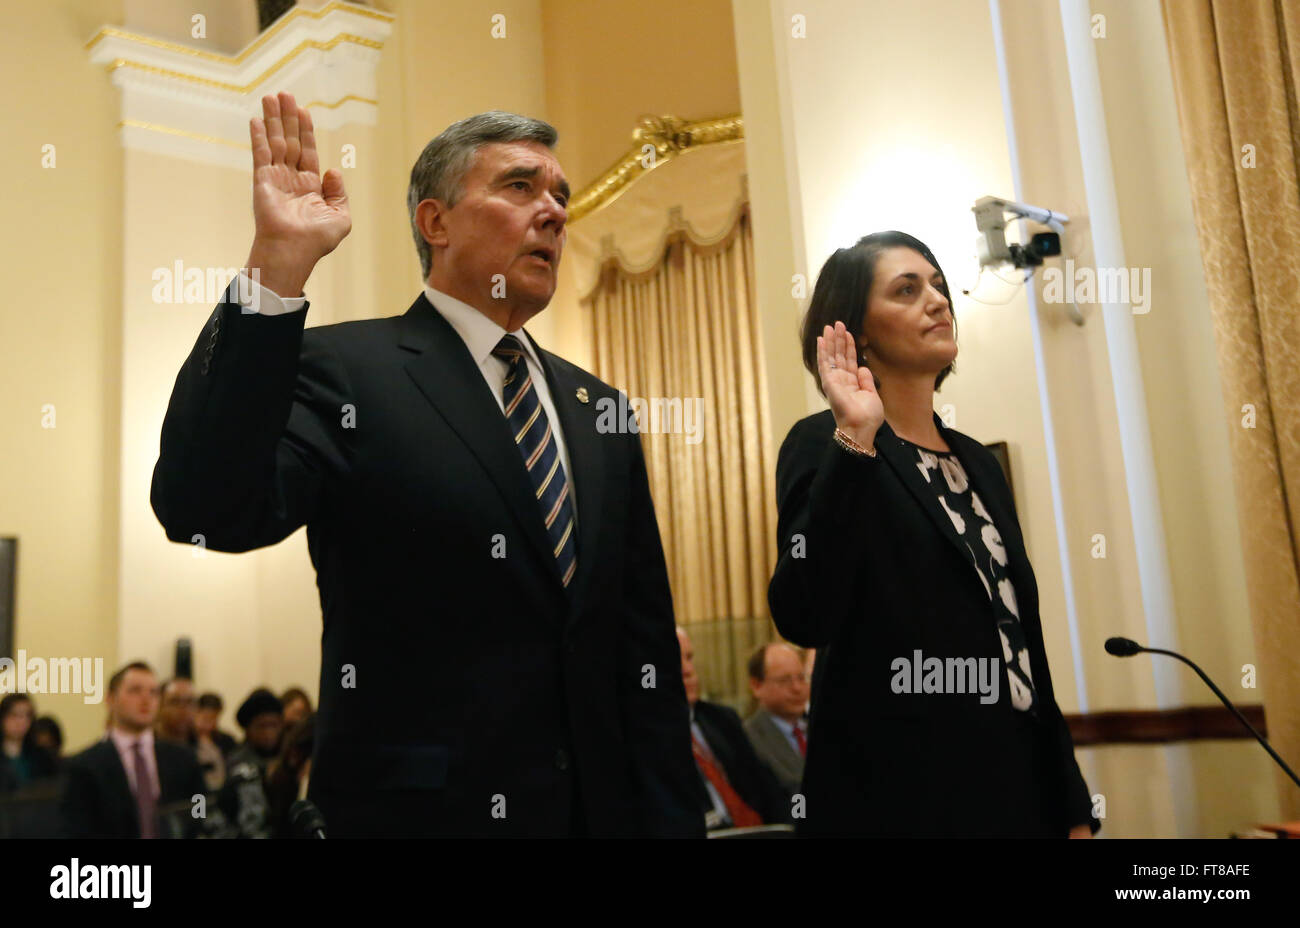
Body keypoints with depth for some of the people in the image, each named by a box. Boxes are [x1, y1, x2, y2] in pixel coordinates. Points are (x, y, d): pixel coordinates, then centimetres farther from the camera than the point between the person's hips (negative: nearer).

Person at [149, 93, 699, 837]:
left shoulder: (597, 410, 9)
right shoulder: (342, 371, -8)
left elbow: (644, 637, 9)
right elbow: (206, 511, -25)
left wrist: (669, 815, 5)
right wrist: (278, 264, -29)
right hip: (420, 808, -5)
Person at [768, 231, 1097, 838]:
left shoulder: (978, 463, 12)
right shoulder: (824, 444, -8)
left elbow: (1024, 639, 13)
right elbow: (804, 619, -24)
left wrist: (1073, 808, 11)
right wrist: (856, 440, -25)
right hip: (896, 793, -6)